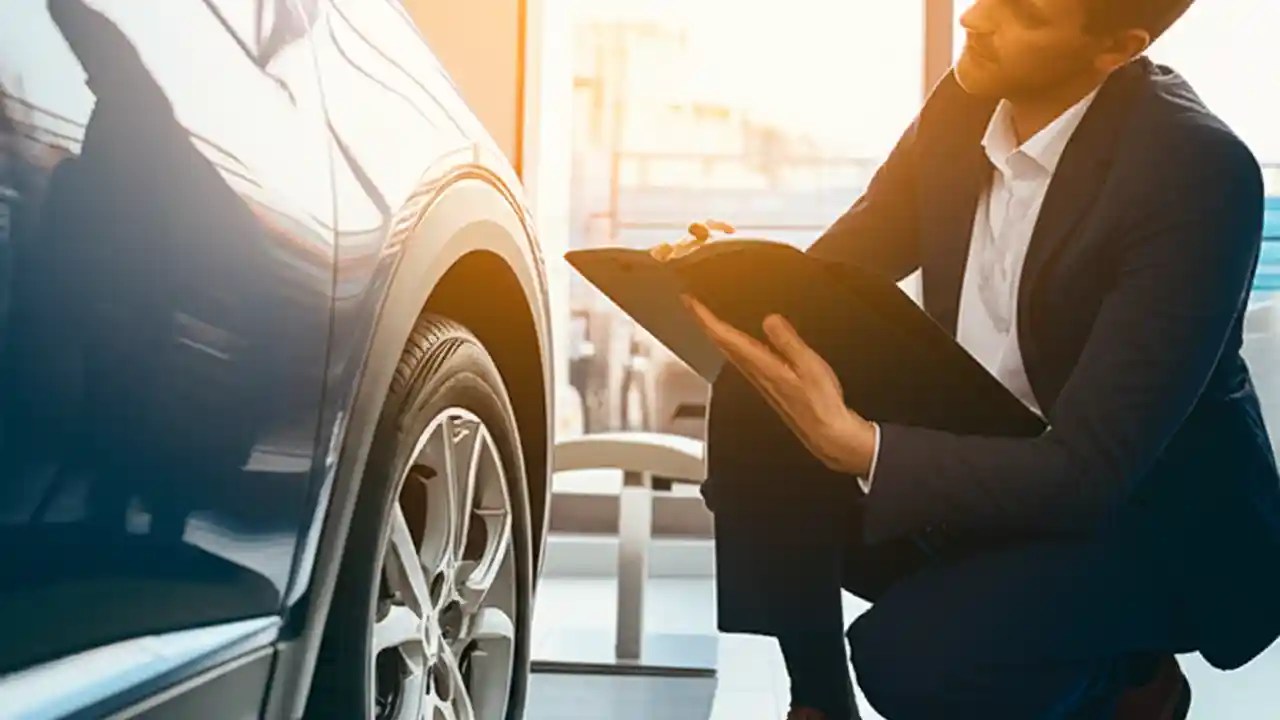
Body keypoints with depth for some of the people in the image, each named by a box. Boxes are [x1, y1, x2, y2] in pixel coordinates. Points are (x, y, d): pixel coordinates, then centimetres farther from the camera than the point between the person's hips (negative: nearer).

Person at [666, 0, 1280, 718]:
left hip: (1156, 517, -6)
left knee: (908, 656, -28)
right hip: (979, 453, 6)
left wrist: (851, 442, -40)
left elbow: (1089, 469, -30)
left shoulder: (1197, 173, -27)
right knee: (754, 412, -14)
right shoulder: (969, 102, -8)